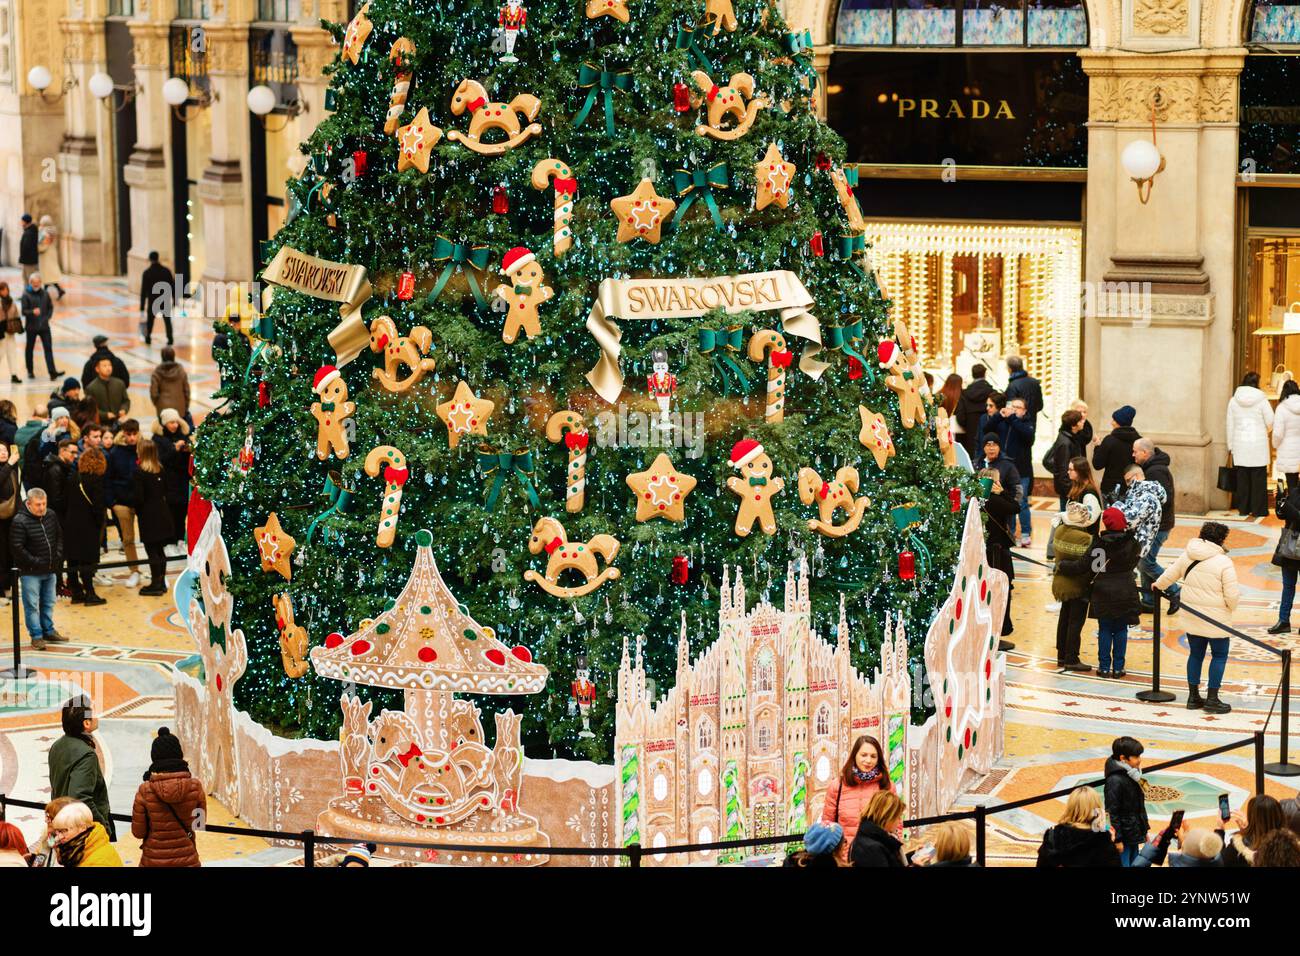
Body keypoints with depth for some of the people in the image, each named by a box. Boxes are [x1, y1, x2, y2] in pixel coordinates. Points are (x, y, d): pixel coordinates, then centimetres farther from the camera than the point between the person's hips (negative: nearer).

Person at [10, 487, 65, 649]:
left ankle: (48, 630, 30)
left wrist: (58, 554, 3)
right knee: (32, 605, 1)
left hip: (50, 569, 6)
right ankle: (36, 635, 10)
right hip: (30, 573, -6)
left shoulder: (50, 516, 1)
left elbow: (59, 536, 16)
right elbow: (17, 548, -19)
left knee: (49, 603, 17)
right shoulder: (20, 521, -19)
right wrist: (35, 562, -18)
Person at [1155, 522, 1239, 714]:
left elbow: (1169, 575, 17)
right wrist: (1232, 608, 5)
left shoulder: (1187, 556, 1)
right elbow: (1232, 595, -16)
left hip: (1191, 617, 5)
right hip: (1216, 618, -5)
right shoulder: (1224, 562, -17)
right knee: (1219, 655, 7)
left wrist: (1158, 585, 37)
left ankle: (1193, 696, 22)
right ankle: (1212, 699, 6)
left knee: (1195, 654, 16)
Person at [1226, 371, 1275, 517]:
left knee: (1242, 478, 8)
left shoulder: (1234, 400, 1)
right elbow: (1270, 422, -2)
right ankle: (1258, 509, 5)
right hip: (1258, 444, -2)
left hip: (1240, 445, 2)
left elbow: (1230, 425, 5)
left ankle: (1243, 509, 11)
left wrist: (1230, 446, 13)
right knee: (1258, 478, 4)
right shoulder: (1261, 400, -8)